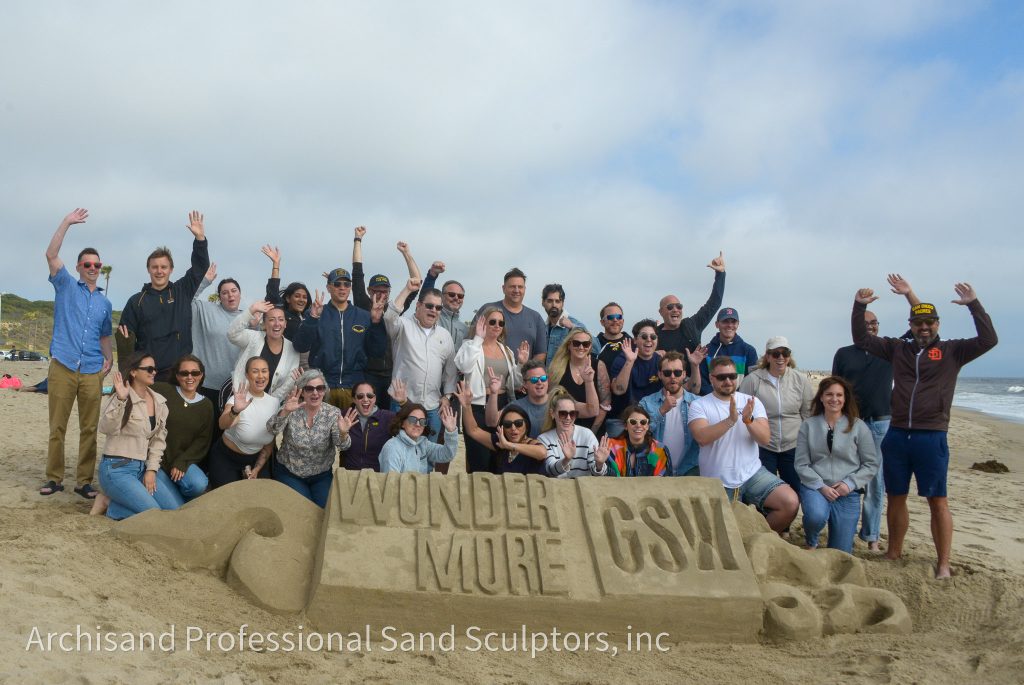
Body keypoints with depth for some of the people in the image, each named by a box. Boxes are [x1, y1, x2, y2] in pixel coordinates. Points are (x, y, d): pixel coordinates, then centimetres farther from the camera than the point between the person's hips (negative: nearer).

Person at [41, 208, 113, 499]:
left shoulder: (104, 303, 18)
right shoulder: (66, 286, 7)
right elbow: (51, 254, -6)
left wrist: (109, 358, 7)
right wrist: (67, 222, -10)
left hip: (92, 372, 3)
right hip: (62, 367, -3)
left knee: (89, 429, 2)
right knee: (57, 426, 0)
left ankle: (84, 480, 8)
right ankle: (54, 478, 10)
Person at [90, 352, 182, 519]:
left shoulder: (160, 402, 8)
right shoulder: (122, 399, -10)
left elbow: (159, 439, 8)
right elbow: (105, 429, -27)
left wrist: (152, 470, -1)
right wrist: (120, 400, -39)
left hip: (145, 467, 7)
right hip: (117, 468, -7)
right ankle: (109, 503, 3)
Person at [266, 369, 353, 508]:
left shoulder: (333, 413, -10)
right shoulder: (291, 409, -12)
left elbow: (342, 446, -19)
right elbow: (272, 430, -28)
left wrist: (343, 433, -44)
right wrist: (285, 412, -48)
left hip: (322, 475, 1)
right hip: (289, 473, -1)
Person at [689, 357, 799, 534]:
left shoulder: (752, 402, 3)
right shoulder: (699, 405, -5)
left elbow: (765, 439, -7)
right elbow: (702, 438, -22)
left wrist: (748, 420, -25)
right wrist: (731, 420, -32)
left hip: (752, 473, 2)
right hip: (718, 483, -2)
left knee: (791, 503, -17)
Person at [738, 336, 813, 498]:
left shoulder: (801, 380, 1)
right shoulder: (752, 380, -6)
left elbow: (809, 414, 7)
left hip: (793, 447, 2)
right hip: (762, 448, -2)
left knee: (795, 493, 10)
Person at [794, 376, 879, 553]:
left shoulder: (858, 426, 0)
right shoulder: (808, 426, 2)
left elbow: (871, 464, 2)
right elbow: (801, 464, 0)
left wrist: (850, 483, -12)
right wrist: (821, 486, -14)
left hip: (847, 492, 1)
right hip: (815, 486, 0)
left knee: (840, 553, -1)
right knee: (816, 517, -35)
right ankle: (811, 542, 2)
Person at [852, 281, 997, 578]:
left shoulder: (952, 351, 4)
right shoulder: (898, 349, 11)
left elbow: (988, 340, -8)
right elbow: (861, 339, 15)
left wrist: (974, 304, -13)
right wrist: (859, 306, 4)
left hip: (932, 437, -3)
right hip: (896, 436, 3)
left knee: (938, 501, 0)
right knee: (895, 497, 12)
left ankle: (943, 565, 8)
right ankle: (894, 553, 27)